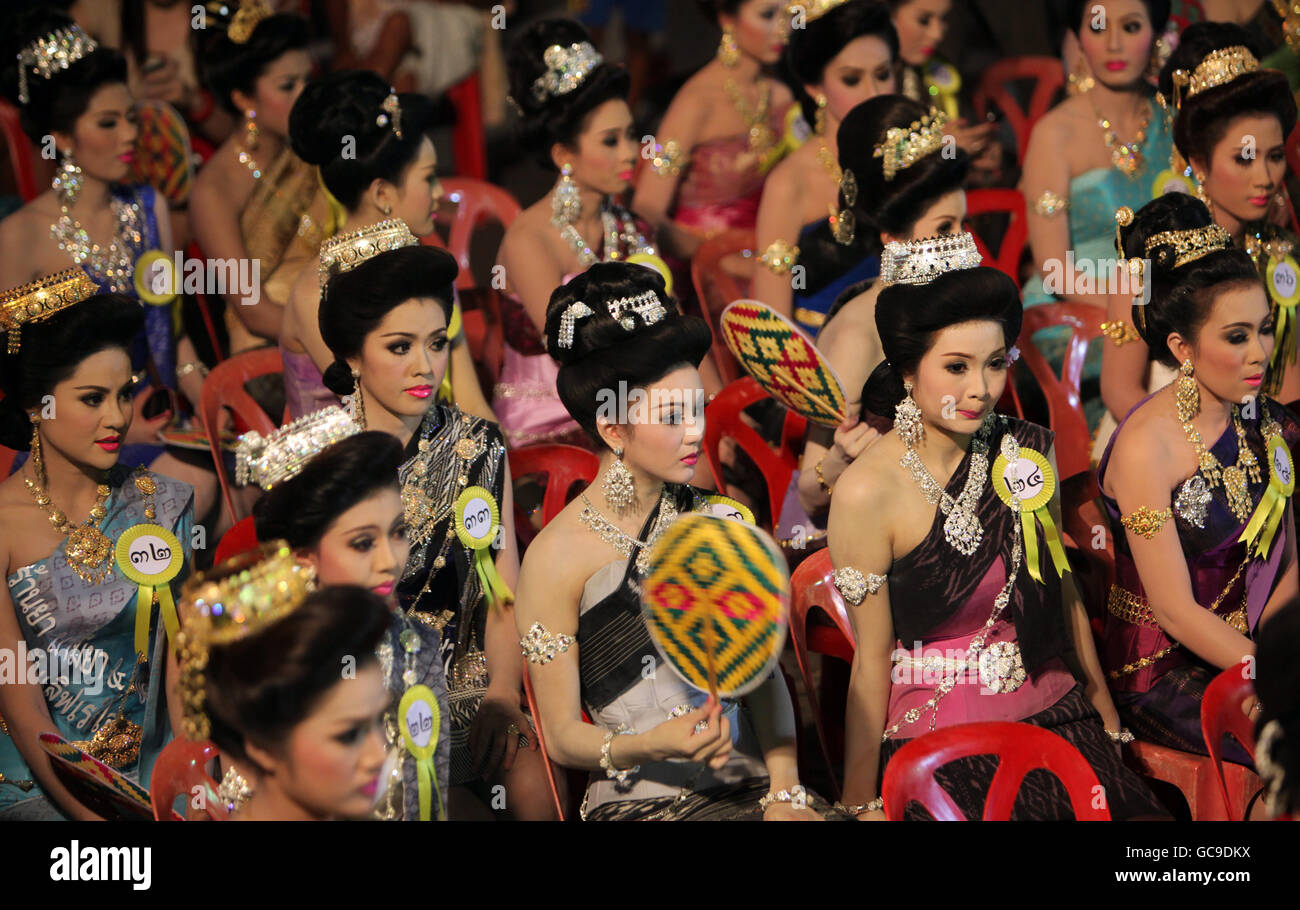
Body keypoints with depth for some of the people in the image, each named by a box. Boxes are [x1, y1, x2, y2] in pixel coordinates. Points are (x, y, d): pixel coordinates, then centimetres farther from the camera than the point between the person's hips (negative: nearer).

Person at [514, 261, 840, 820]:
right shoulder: (558, 554, -5)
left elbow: (763, 670, 8)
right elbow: (562, 737, -3)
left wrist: (784, 790, -7)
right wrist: (653, 746, -21)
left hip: (750, 788, 4)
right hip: (638, 802, -4)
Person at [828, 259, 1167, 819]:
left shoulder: (1029, 453, 4)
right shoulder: (868, 493, -12)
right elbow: (871, 662, -7)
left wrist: (1106, 715, 23)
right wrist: (861, 803, -3)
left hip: (1057, 717, 5)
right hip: (938, 740, -5)